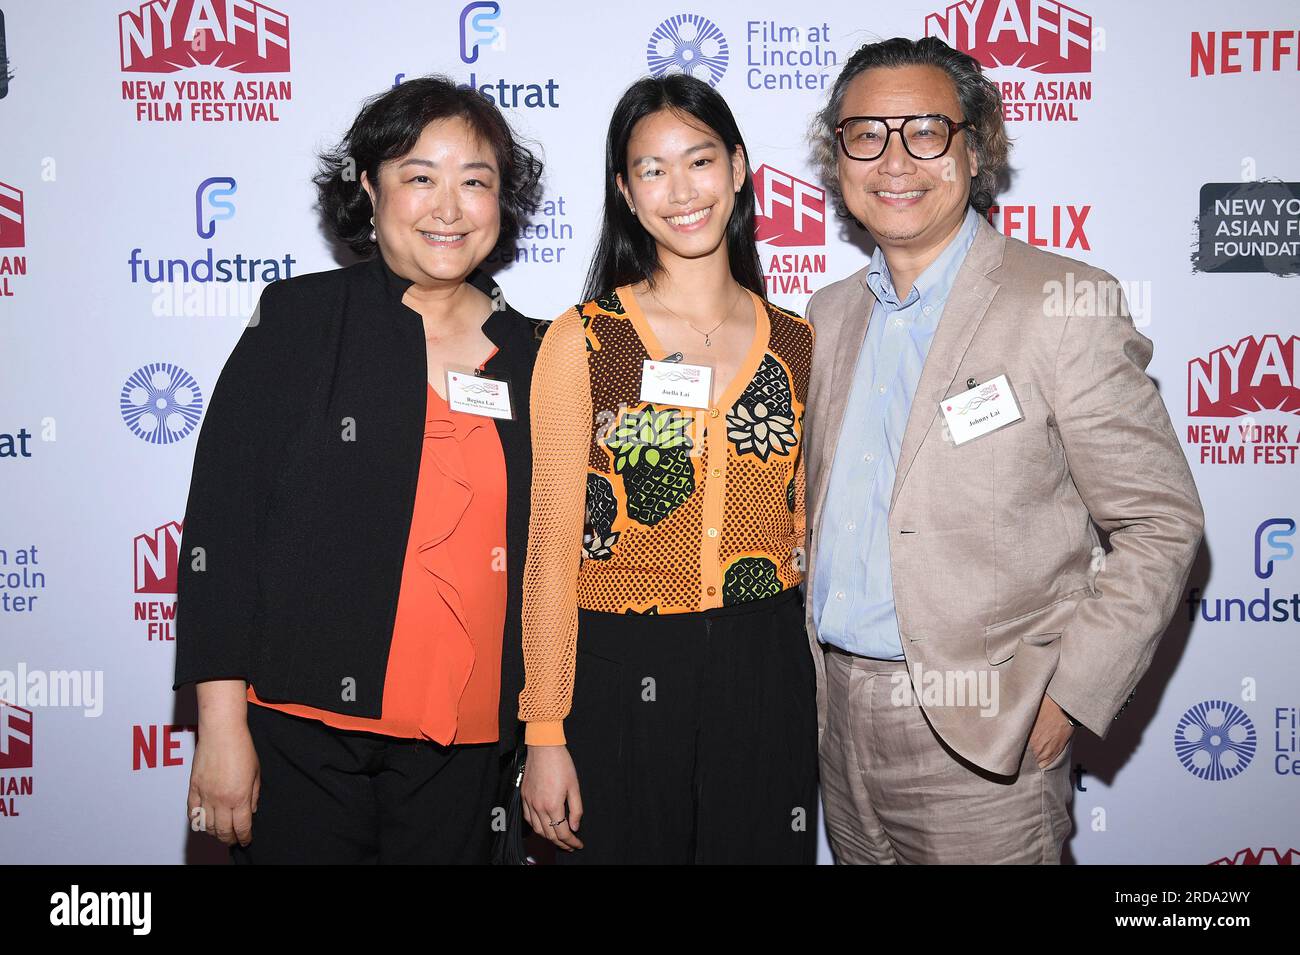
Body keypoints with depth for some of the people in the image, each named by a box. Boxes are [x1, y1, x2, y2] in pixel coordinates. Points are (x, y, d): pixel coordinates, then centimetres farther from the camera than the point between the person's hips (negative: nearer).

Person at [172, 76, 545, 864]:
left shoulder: (531, 356, 7)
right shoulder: (299, 321, -2)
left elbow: (544, 556, 11)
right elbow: (220, 522, -5)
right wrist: (222, 725, -8)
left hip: (463, 746, 3)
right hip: (303, 732, -2)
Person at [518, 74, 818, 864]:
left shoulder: (797, 345, 5)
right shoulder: (583, 340, -4)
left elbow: (804, 527, 12)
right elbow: (553, 547, -5)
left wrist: (824, 697, 9)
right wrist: (545, 733, -7)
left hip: (768, 680, 3)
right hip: (621, 679, -2)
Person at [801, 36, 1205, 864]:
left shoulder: (1063, 305, -10)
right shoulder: (830, 314, 8)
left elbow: (1161, 523, -9)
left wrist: (1069, 694, -14)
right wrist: (813, 662, 7)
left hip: (982, 737, -5)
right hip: (840, 715, 6)